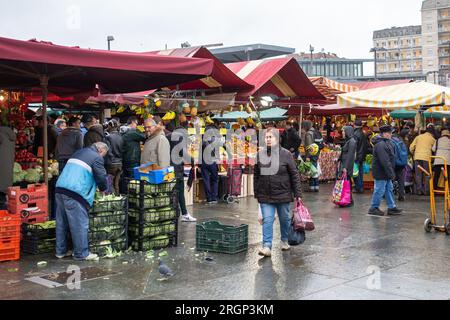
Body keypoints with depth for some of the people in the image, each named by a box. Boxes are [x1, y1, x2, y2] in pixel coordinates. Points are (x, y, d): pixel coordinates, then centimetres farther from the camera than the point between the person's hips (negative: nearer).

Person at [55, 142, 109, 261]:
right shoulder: (97, 158, 0)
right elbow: (101, 177, -3)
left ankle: (61, 251, 22)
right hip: (74, 193, -9)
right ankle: (81, 253, 4)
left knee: (62, 222, 14)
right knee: (80, 224, -1)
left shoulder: (79, 152, 25)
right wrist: (103, 189, 18)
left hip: (60, 189, 9)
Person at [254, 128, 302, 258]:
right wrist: (256, 193, 9)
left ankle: (285, 241, 35)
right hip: (265, 196, 1)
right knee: (267, 220, -6)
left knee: (285, 219, 14)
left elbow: (294, 175, -3)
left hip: (283, 194, -1)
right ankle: (267, 247, -6)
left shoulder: (285, 154, -5)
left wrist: (297, 194, -6)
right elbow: (256, 176, 10)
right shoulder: (260, 155, 3)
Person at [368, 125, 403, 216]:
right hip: (381, 172, -11)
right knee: (380, 190, -3)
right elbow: (384, 161, -26)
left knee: (389, 189, 15)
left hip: (386, 172, 11)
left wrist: (391, 172, 16)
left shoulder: (387, 143, 13)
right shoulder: (380, 145, -22)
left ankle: (391, 207, 22)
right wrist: (391, 173, -24)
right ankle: (374, 208, 8)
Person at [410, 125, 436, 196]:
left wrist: (413, 154, 25)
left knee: (418, 175, 5)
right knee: (426, 175, 4)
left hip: (417, 157, 2)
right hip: (427, 157, -2)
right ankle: (426, 191, 2)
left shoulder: (418, 137, 15)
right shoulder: (432, 139, 9)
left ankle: (418, 190, 3)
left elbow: (411, 147, 10)